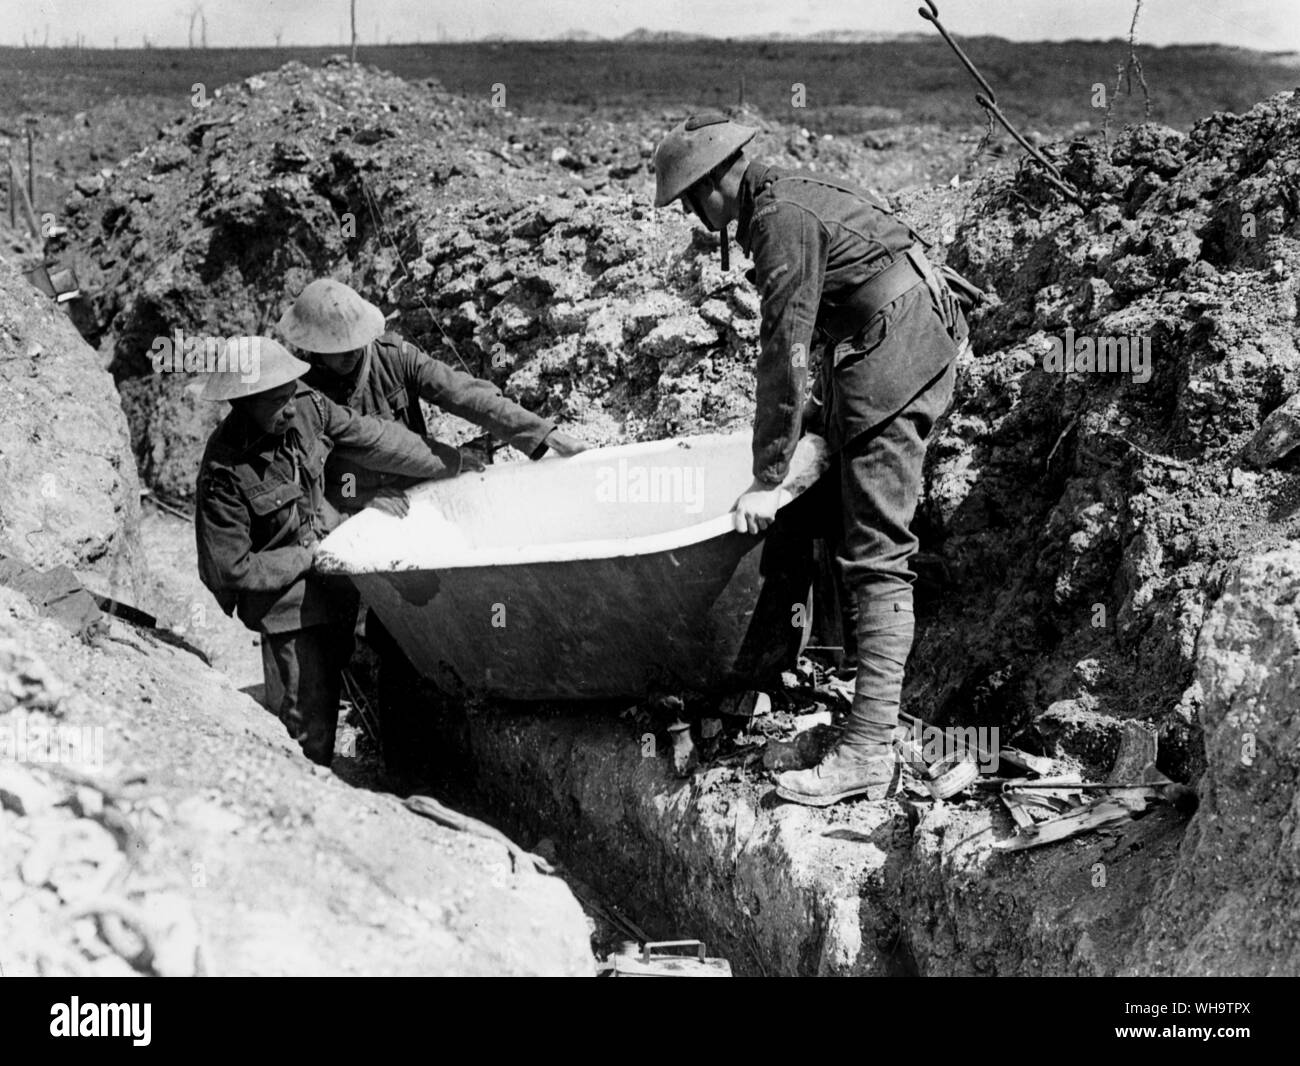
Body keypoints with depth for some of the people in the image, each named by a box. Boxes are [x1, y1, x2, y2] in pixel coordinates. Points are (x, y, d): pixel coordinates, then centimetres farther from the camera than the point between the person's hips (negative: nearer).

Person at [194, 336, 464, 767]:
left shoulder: (307, 406, -11)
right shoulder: (224, 473, -26)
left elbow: (369, 438, 4)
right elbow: (231, 569, -21)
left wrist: (450, 461, 11)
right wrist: (305, 558, -15)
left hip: (328, 572, 7)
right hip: (286, 601, -7)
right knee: (310, 733, -6)